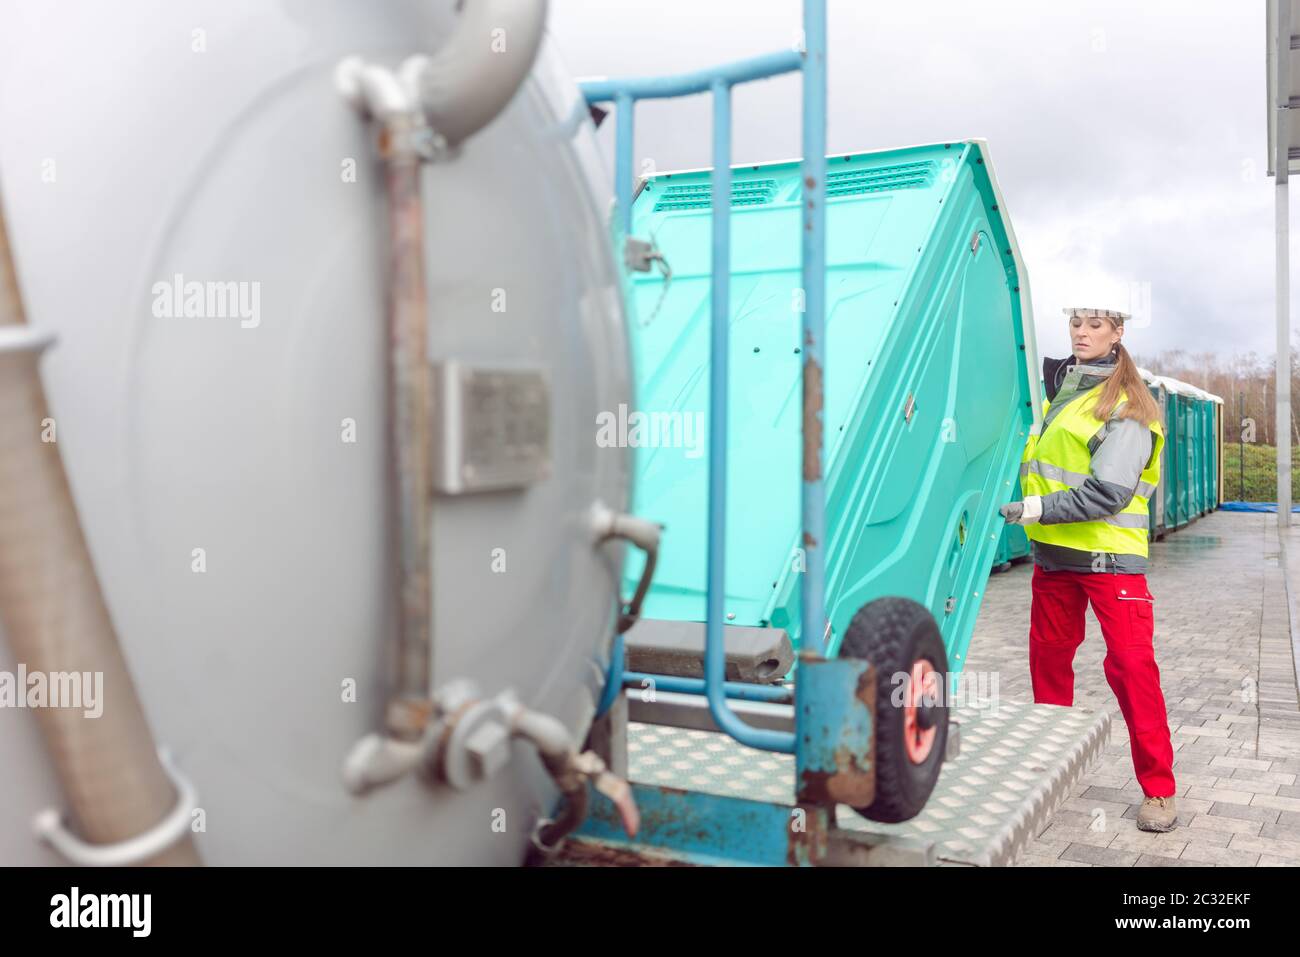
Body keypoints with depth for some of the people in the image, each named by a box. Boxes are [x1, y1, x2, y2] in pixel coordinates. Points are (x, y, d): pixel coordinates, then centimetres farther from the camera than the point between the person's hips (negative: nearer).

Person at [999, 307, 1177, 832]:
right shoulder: (1058, 382, 12)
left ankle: (1158, 789, 5)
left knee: (1131, 666, -7)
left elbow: (1109, 491, -21)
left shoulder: (1126, 403, -11)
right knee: (1047, 656, 14)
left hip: (1110, 554, -7)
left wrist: (1040, 508, -20)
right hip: (1053, 552, 7)